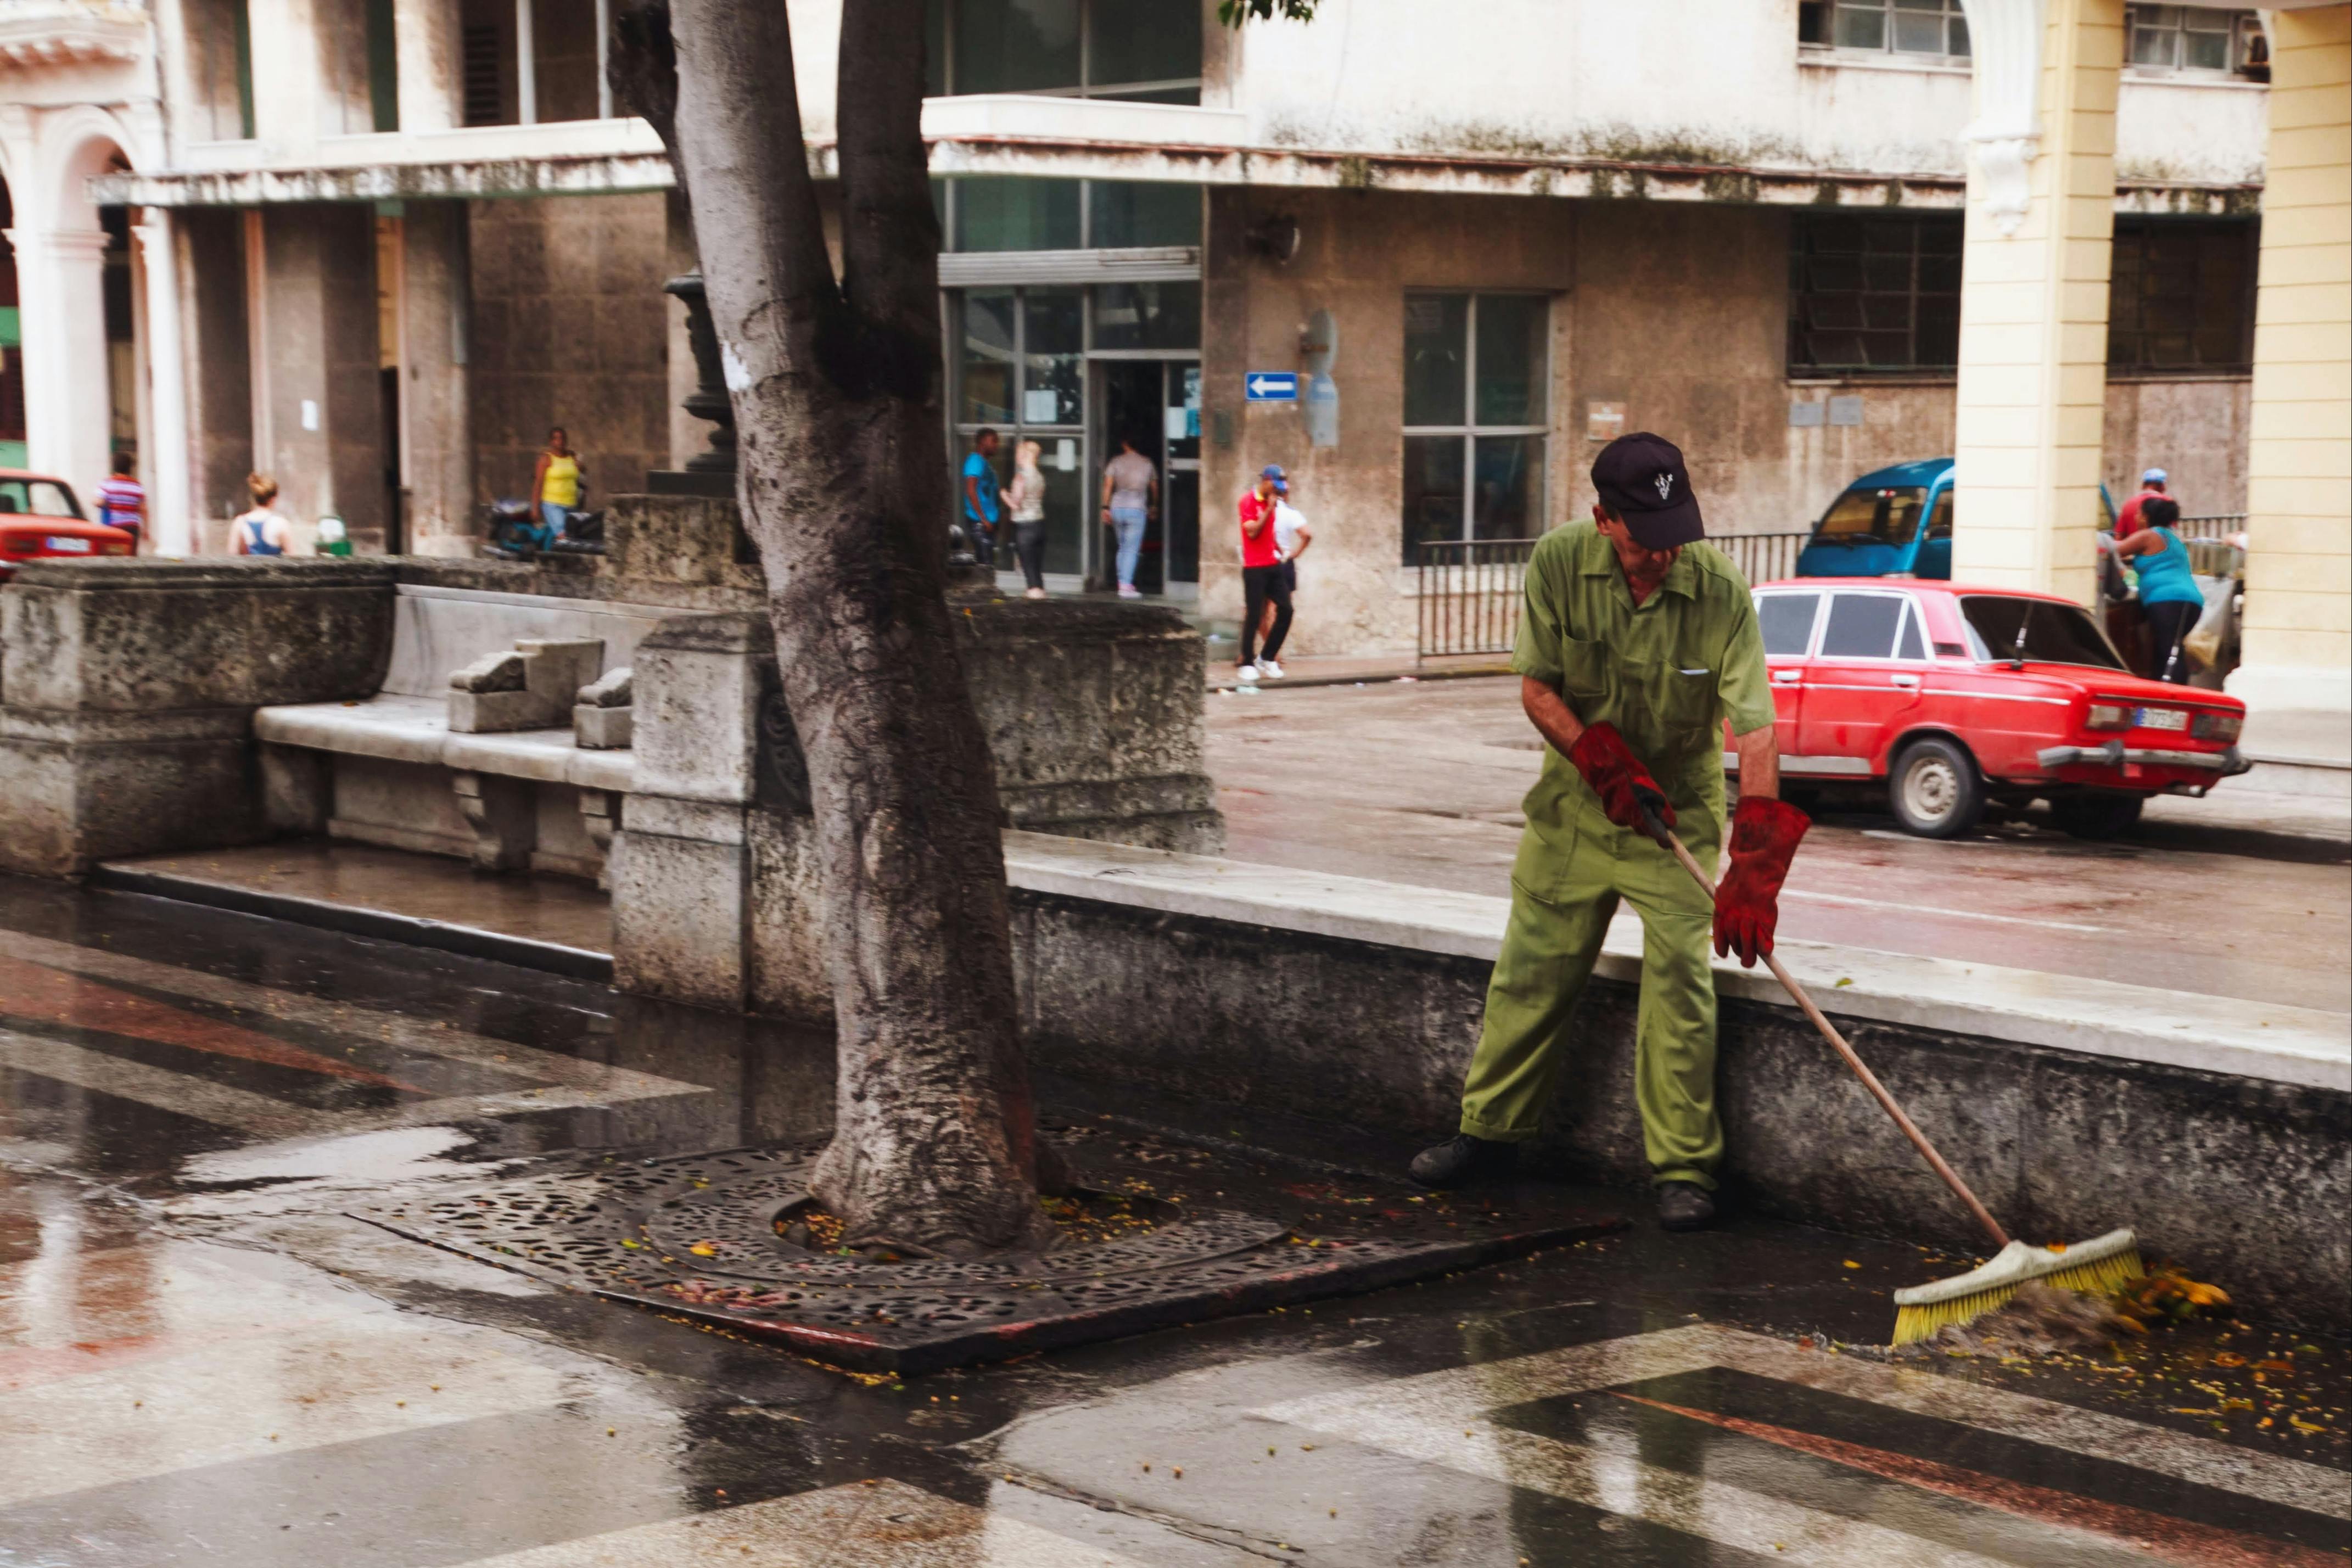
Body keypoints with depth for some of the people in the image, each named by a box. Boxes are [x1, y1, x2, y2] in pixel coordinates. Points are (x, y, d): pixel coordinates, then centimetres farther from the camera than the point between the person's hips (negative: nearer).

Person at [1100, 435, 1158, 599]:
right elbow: (1154, 487, 16)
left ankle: (1122, 584, 16)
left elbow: (1108, 486, -2)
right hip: (1137, 509, -2)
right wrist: (1154, 506, 31)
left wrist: (1105, 508, 2)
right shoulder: (1147, 463, 7)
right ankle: (1126, 586, -10)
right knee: (1132, 549, -3)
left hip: (1117, 507, 2)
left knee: (1122, 547, 16)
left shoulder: (1116, 462, 5)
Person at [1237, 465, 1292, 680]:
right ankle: (1246, 664, 2)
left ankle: (1267, 658, 12)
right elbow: (1252, 531, -17)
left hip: (1272, 566, 7)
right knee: (1253, 616, -6)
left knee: (1285, 610, 1)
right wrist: (1269, 510, -16)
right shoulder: (1248, 500, -9)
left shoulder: (1270, 501, 14)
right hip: (1254, 568, -7)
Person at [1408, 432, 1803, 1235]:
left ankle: (1683, 1169, 0)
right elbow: (1536, 687, -5)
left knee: (1680, 980, -10)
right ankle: (1489, 1132, 25)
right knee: (1532, 971, 9)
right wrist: (1604, 761, -19)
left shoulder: (1721, 592, -22)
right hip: (1574, 803, 2)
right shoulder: (1558, 563, -15)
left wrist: (1753, 868, -33)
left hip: (1678, 809, -2)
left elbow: (1756, 732, -25)